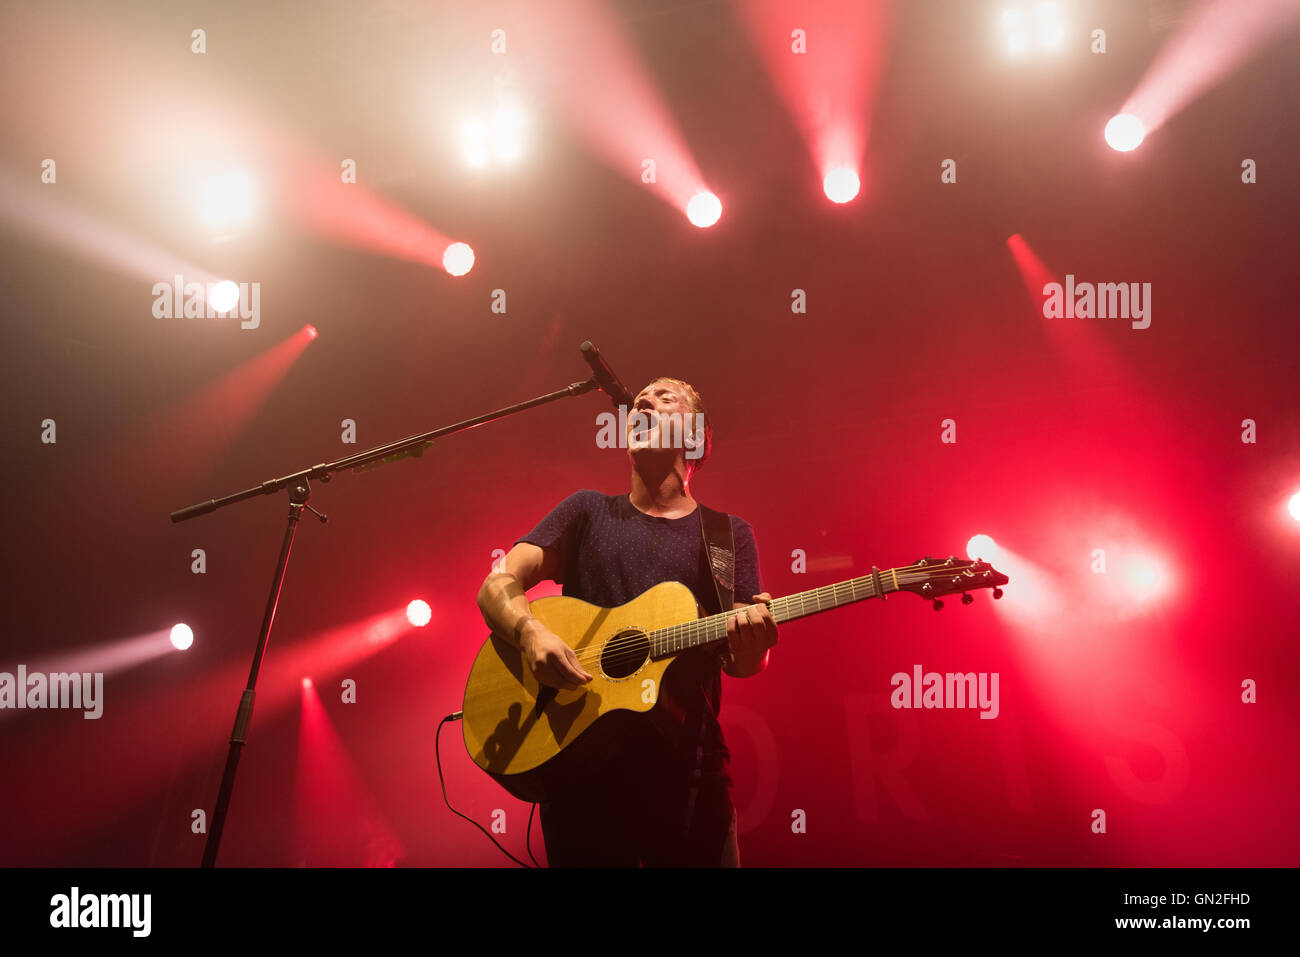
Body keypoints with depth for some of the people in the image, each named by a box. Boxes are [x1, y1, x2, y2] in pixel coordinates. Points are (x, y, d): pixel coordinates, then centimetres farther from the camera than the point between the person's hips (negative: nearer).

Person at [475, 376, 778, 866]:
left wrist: (752, 644, -23)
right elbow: (497, 586, 2)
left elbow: (739, 663, 1)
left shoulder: (729, 534, 8)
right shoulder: (588, 511, 9)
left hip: (687, 772, 0)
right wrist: (531, 632, -19)